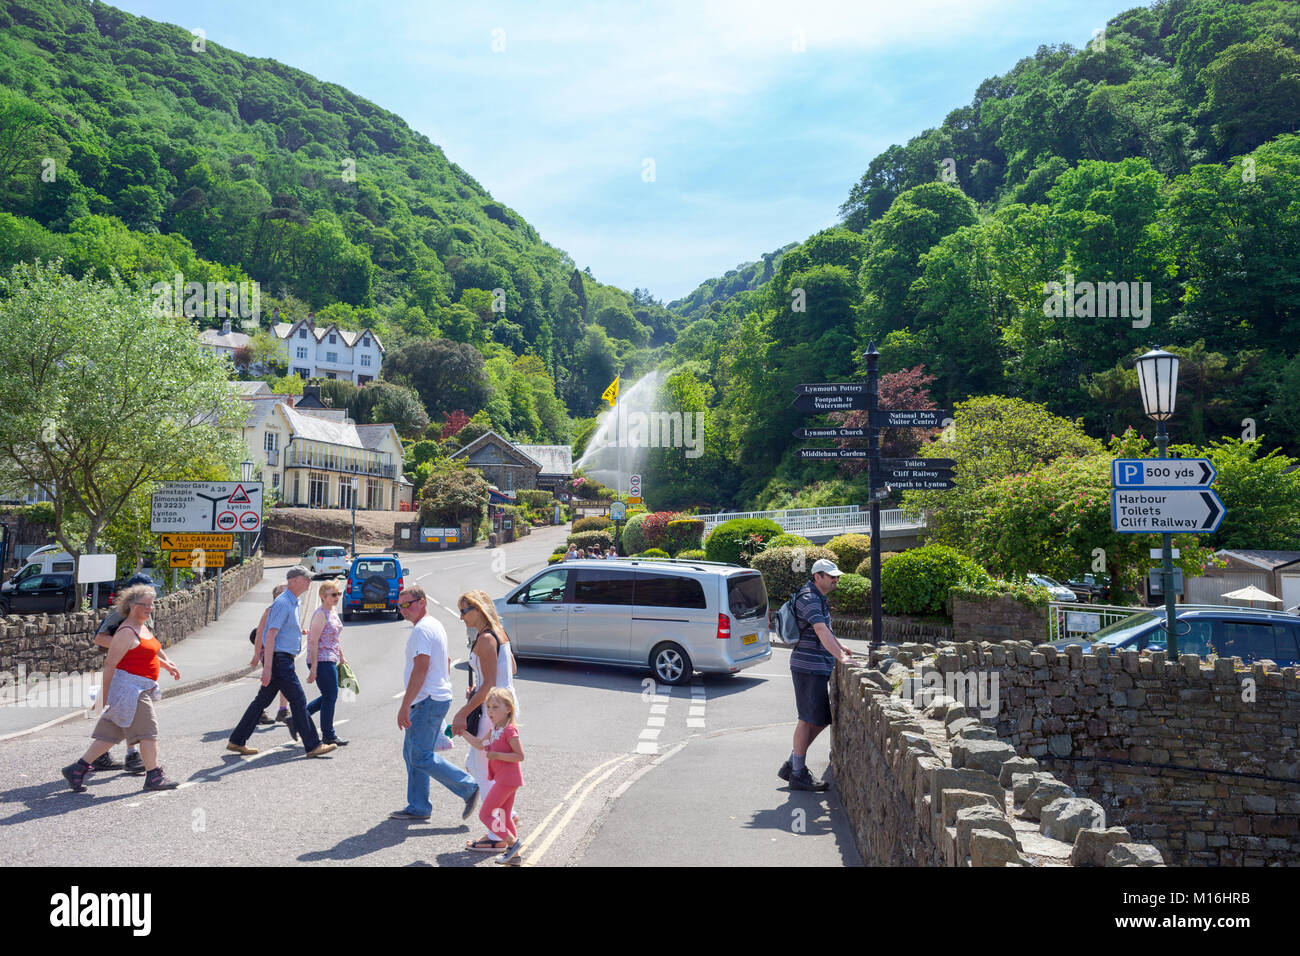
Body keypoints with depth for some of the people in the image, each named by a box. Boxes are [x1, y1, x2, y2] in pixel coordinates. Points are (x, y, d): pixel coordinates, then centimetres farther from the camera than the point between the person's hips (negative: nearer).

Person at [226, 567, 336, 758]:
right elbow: (270, 635, -20)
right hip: (280, 659, -10)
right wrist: (267, 667, -23)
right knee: (298, 700, -6)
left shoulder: (292, 603, 16)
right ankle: (313, 746, -1)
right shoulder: (283, 603, -15)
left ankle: (237, 741, 20)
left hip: (283, 659, 10)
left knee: (262, 700, 13)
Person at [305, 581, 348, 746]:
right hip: (322, 661, -10)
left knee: (329, 696, 15)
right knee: (330, 697, -2)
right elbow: (313, 641, -19)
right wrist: (314, 669, -21)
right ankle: (328, 735, 10)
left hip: (330, 660, 10)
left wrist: (342, 658, 23)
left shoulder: (333, 611, 13)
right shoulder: (321, 614, -15)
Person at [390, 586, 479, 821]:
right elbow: (447, 662, 28)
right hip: (439, 697, 10)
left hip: (427, 702, -10)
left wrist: (405, 706, -22)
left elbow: (420, 670, -23)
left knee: (421, 757, -7)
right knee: (411, 753, 14)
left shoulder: (422, 630, -16)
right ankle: (417, 807, 19)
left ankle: (469, 789, -3)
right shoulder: (435, 626, 17)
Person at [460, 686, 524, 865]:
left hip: (507, 779, -10)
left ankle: (513, 842, -1)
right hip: (504, 779, 10)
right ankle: (514, 854, 23)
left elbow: (520, 756, -21)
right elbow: (480, 744, 15)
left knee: (485, 814, -4)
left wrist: (496, 755, -24)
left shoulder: (509, 730, -19)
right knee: (505, 817, 17)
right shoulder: (494, 729, 9)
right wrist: (462, 732, 9)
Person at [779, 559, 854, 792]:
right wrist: (841, 657, -36)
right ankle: (798, 775, 4)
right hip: (808, 666, -10)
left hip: (819, 667, 10)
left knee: (821, 719, 11)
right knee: (809, 719, -5)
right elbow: (821, 631, -28)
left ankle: (792, 765, 18)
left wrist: (839, 647, 44)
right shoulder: (809, 599, -16)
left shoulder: (819, 598, 18)